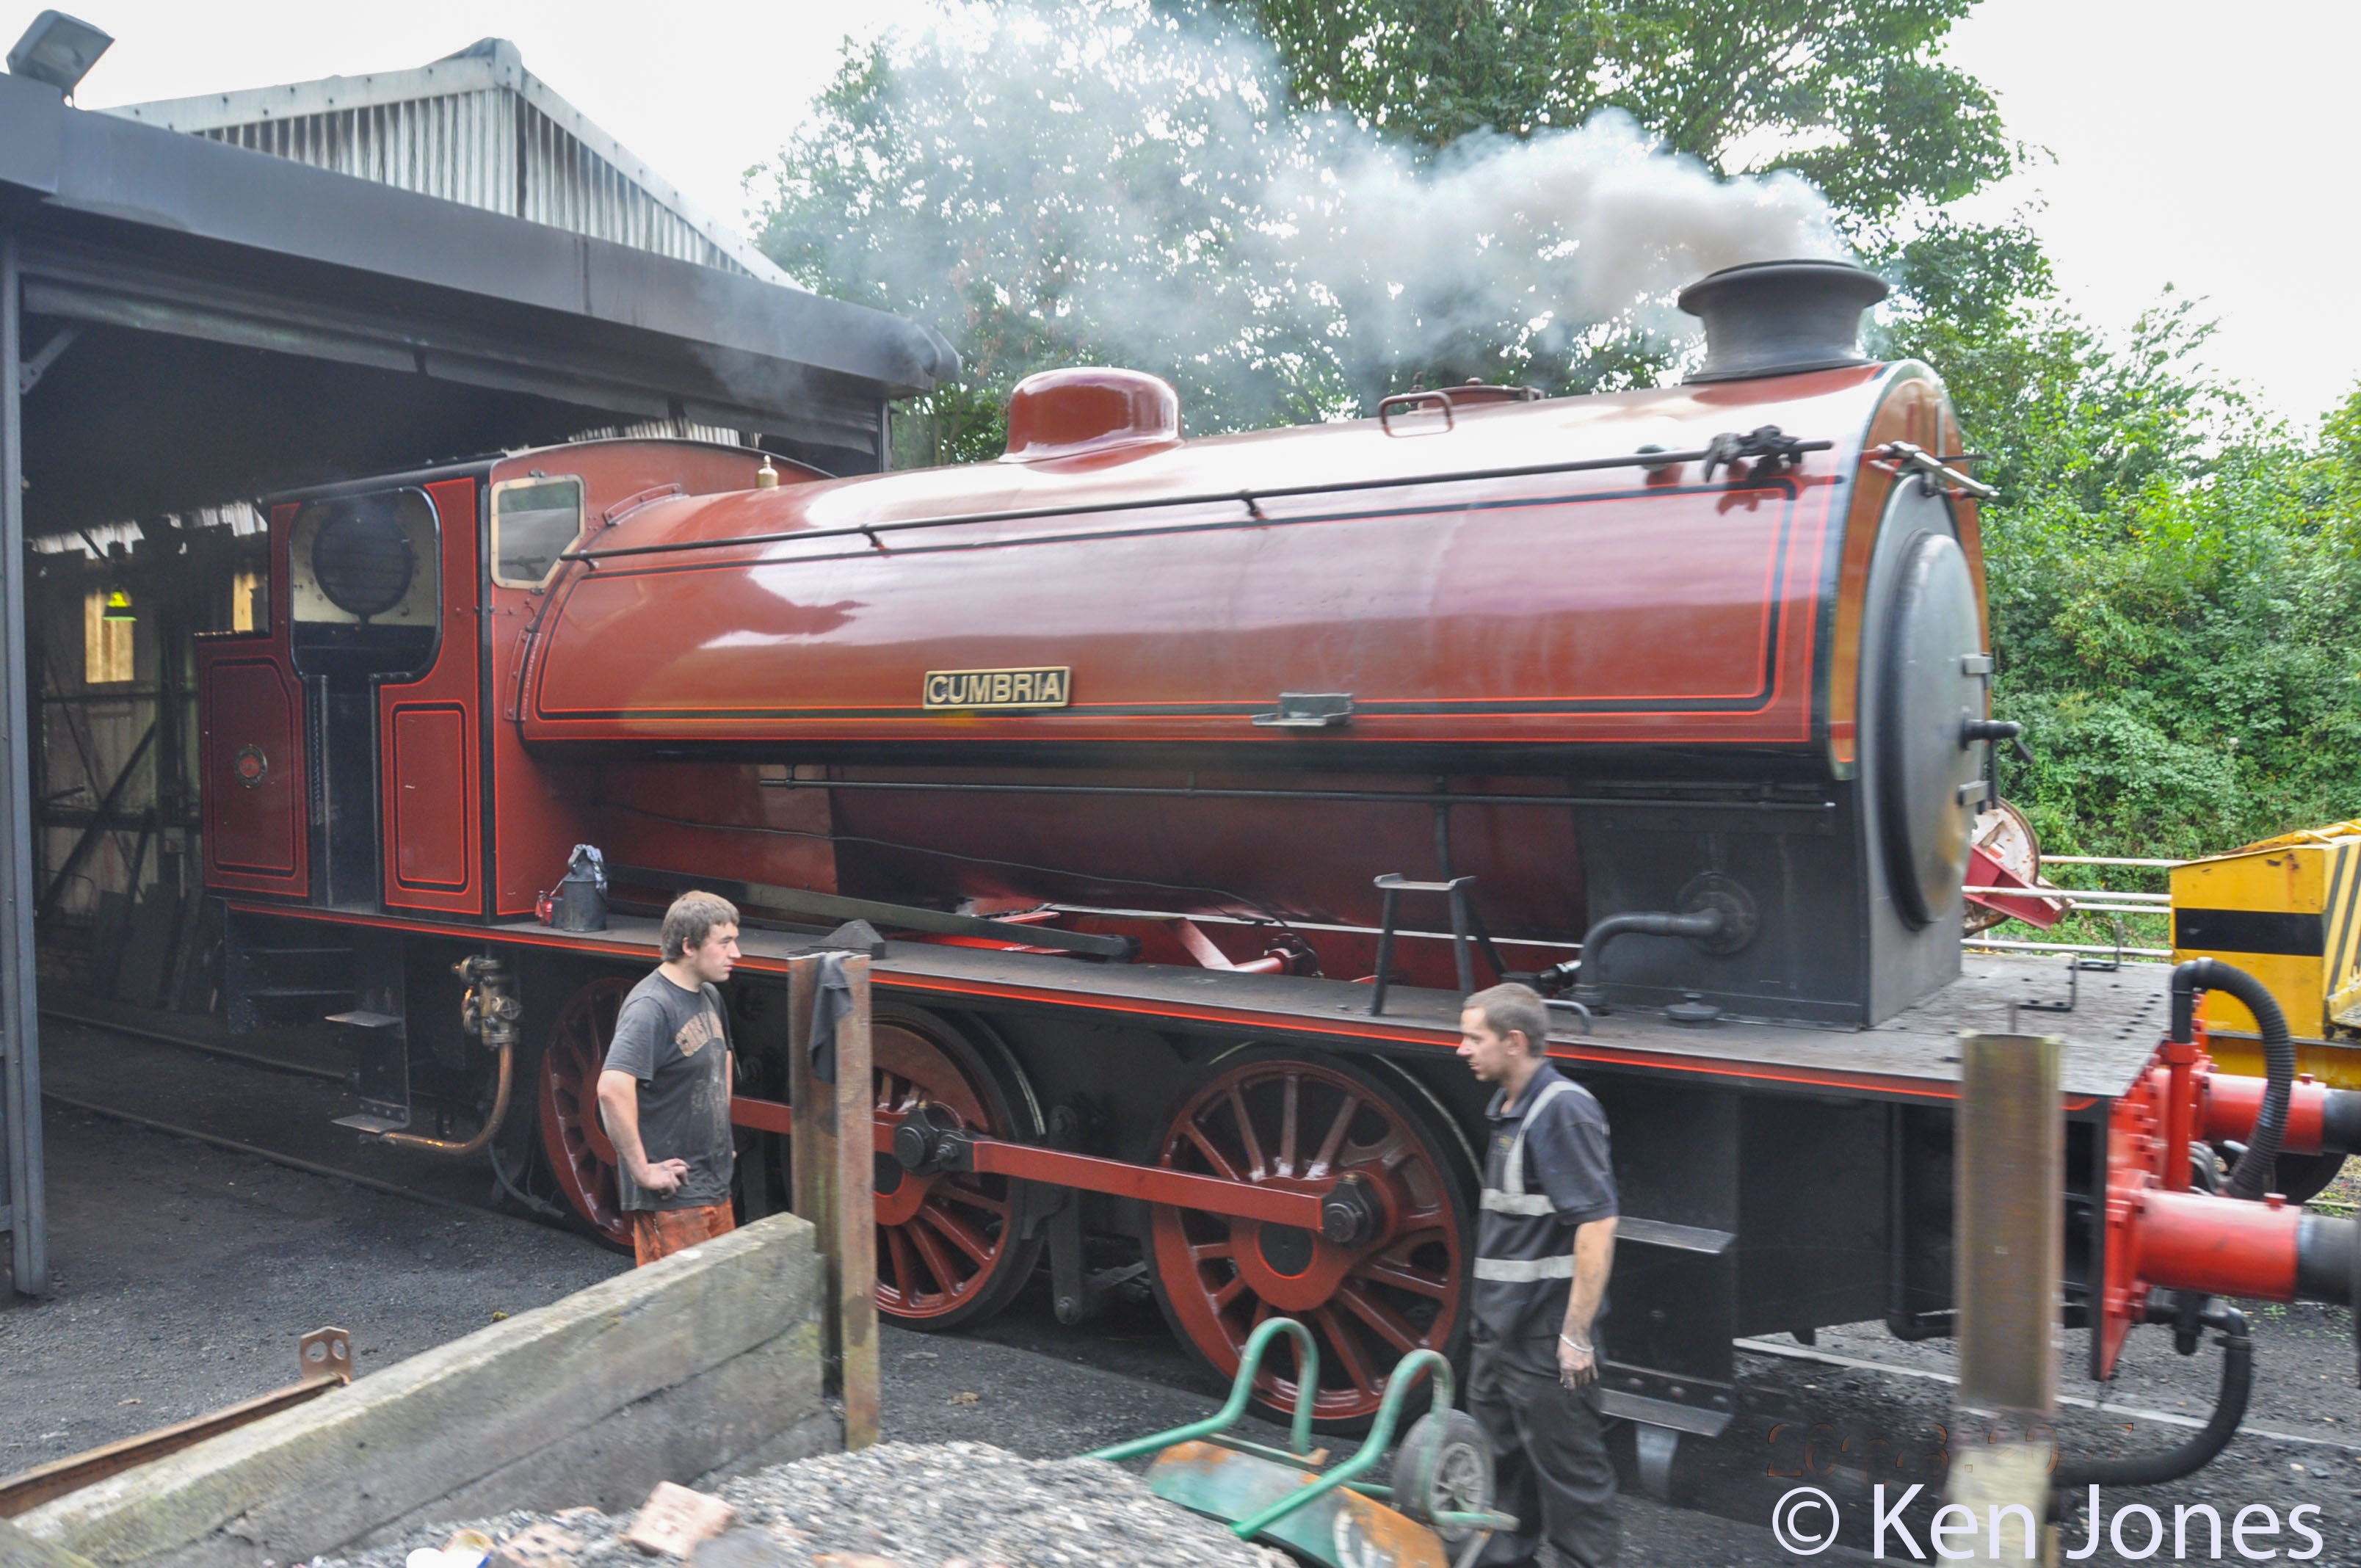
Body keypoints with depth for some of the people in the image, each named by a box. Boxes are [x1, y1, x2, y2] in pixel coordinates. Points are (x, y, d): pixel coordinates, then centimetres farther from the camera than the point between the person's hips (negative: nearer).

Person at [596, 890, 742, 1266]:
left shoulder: (709, 996, 10)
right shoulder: (651, 1008, -20)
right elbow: (612, 1089, -32)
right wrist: (643, 1171, -26)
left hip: (715, 1187, 9)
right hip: (672, 1197, -9)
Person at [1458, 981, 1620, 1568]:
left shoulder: (1563, 1110, -20)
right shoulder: (1508, 1107, 9)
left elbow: (1598, 1222, -24)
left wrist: (1578, 1332, -24)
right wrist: (1491, 1311, 19)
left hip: (1547, 1328, -9)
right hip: (1502, 1322, 10)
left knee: (1565, 1460, 4)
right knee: (1497, 1449, 21)